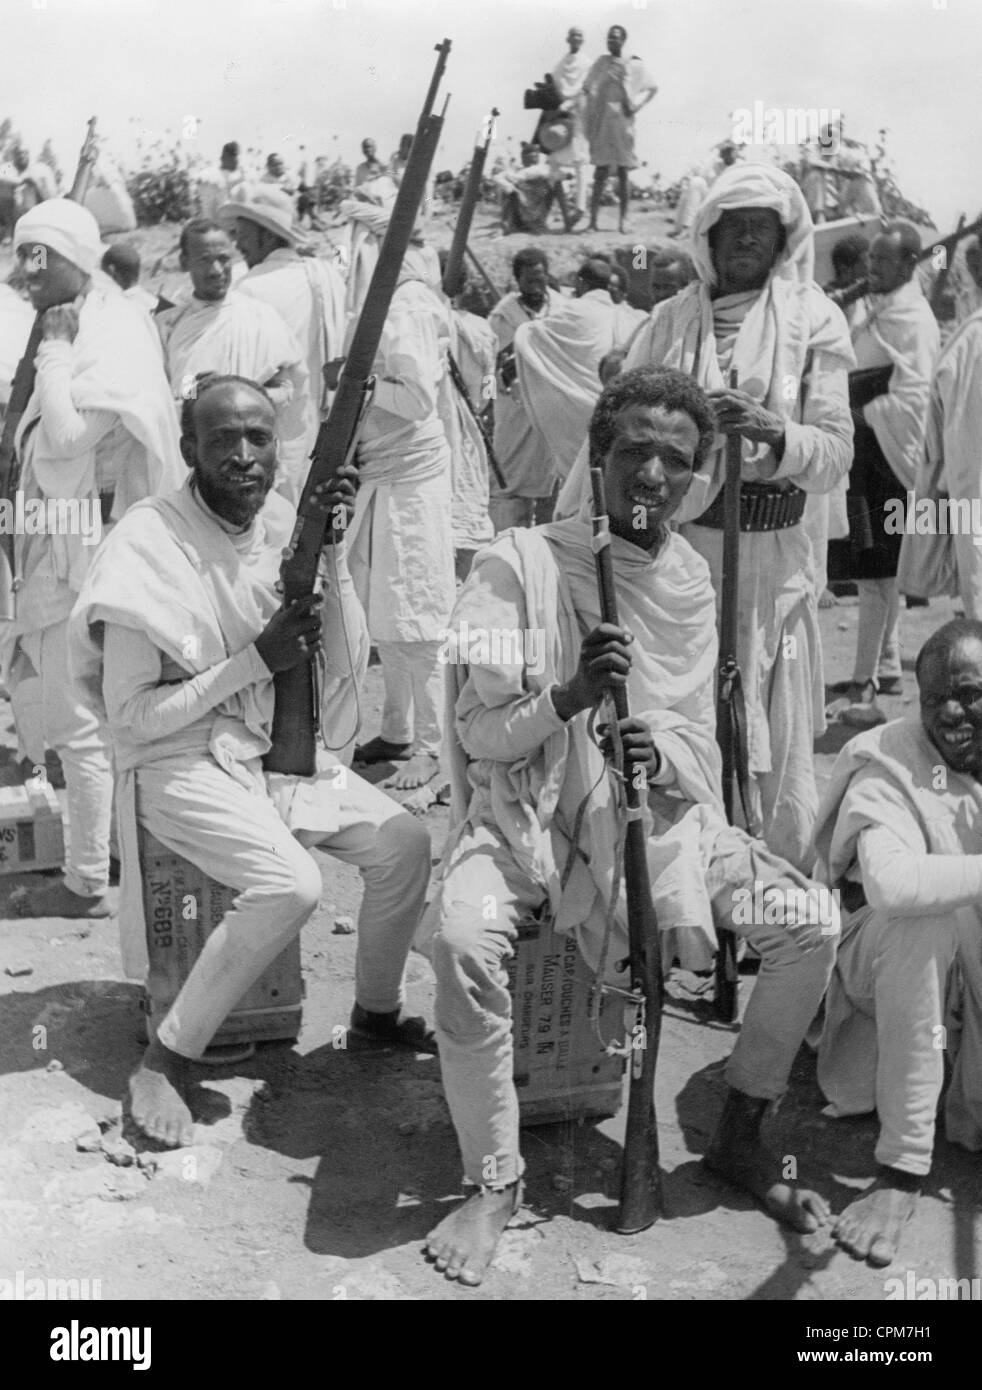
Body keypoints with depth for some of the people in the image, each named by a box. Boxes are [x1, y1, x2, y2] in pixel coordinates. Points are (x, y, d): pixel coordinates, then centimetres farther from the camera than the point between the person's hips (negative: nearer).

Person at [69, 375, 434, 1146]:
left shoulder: (285, 523, 0)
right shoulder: (151, 546, -18)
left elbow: (348, 668, -3)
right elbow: (131, 716, -18)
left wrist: (332, 552, -15)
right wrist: (255, 660, -22)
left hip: (278, 749, 7)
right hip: (180, 762, -6)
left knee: (406, 842, -4)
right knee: (293, 883, -27)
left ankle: (376, 1009, 20)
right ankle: (164, 1061, -12)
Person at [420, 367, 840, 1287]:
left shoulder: (690, 581, 4)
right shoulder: (520, 563, -10)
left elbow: (697, 743, 4)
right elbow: (479, 733, -11)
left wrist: (660, 753, -21)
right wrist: (568, 696, -30)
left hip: (655, 814, 4)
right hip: (528, 815, -4)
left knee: (809, 924, -10)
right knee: (463, 940, -33)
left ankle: (738, 1139, 12)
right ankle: (493, 1180, -10)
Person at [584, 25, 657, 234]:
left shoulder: (634, 65, 4)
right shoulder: (601, 62, 9)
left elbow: (651, 88, 10)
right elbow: (590, 90, 7)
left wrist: (635, 105, -3)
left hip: (621, 121, -1)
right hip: (602, 121, 1)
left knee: (622, 171, 2)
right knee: (601, 170, -4)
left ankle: (624, 218, 7)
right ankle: (593, 218, -5)